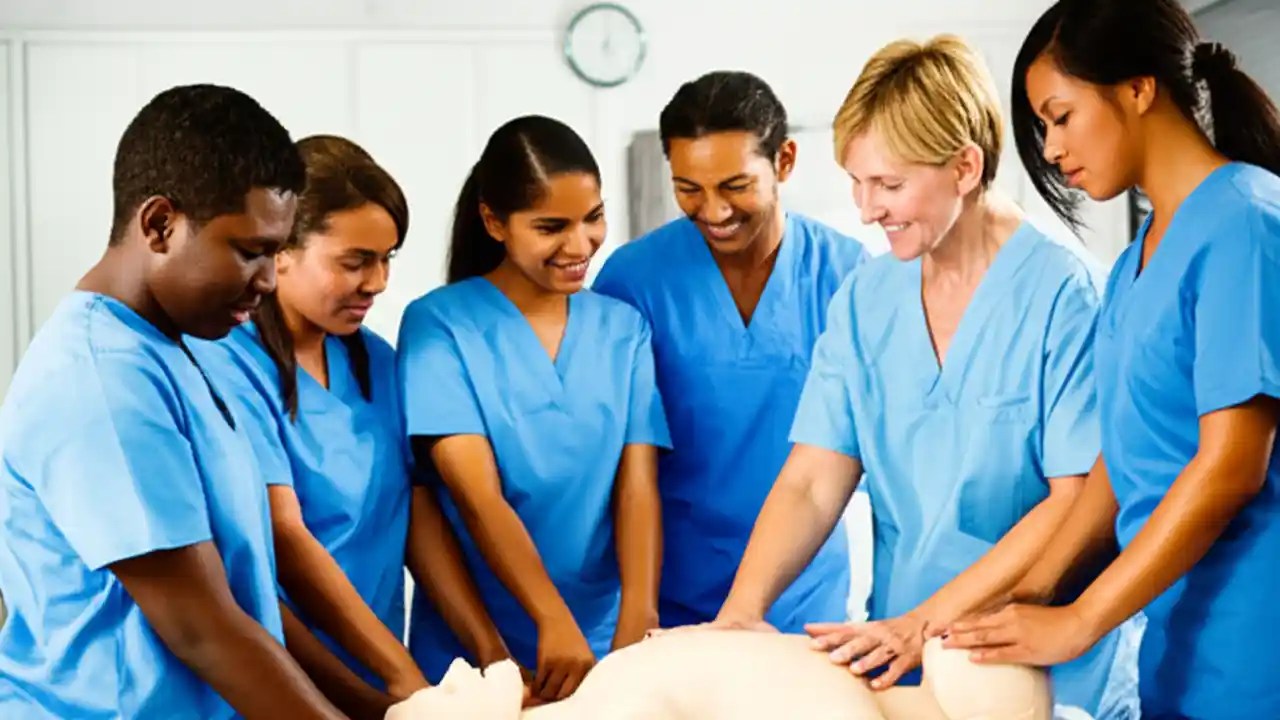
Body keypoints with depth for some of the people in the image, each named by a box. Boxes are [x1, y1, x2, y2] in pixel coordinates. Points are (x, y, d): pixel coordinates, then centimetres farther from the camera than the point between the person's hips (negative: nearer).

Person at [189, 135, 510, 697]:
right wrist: (403, 675, -18)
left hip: (377, 679, 6)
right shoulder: (228, 364, -16)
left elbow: (419, 514, 1)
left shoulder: (376, 360, 5)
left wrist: (491, 652, -7)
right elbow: (284, 538, -19)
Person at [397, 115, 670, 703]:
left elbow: (637, 484, -5)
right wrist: (554, 624, -24)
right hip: (479, 652, -3)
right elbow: (477, 496, -15)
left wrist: (639, 623, -18)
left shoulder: (623, 328, 4)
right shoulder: (441, 324, -7)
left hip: (606, 644, 3)